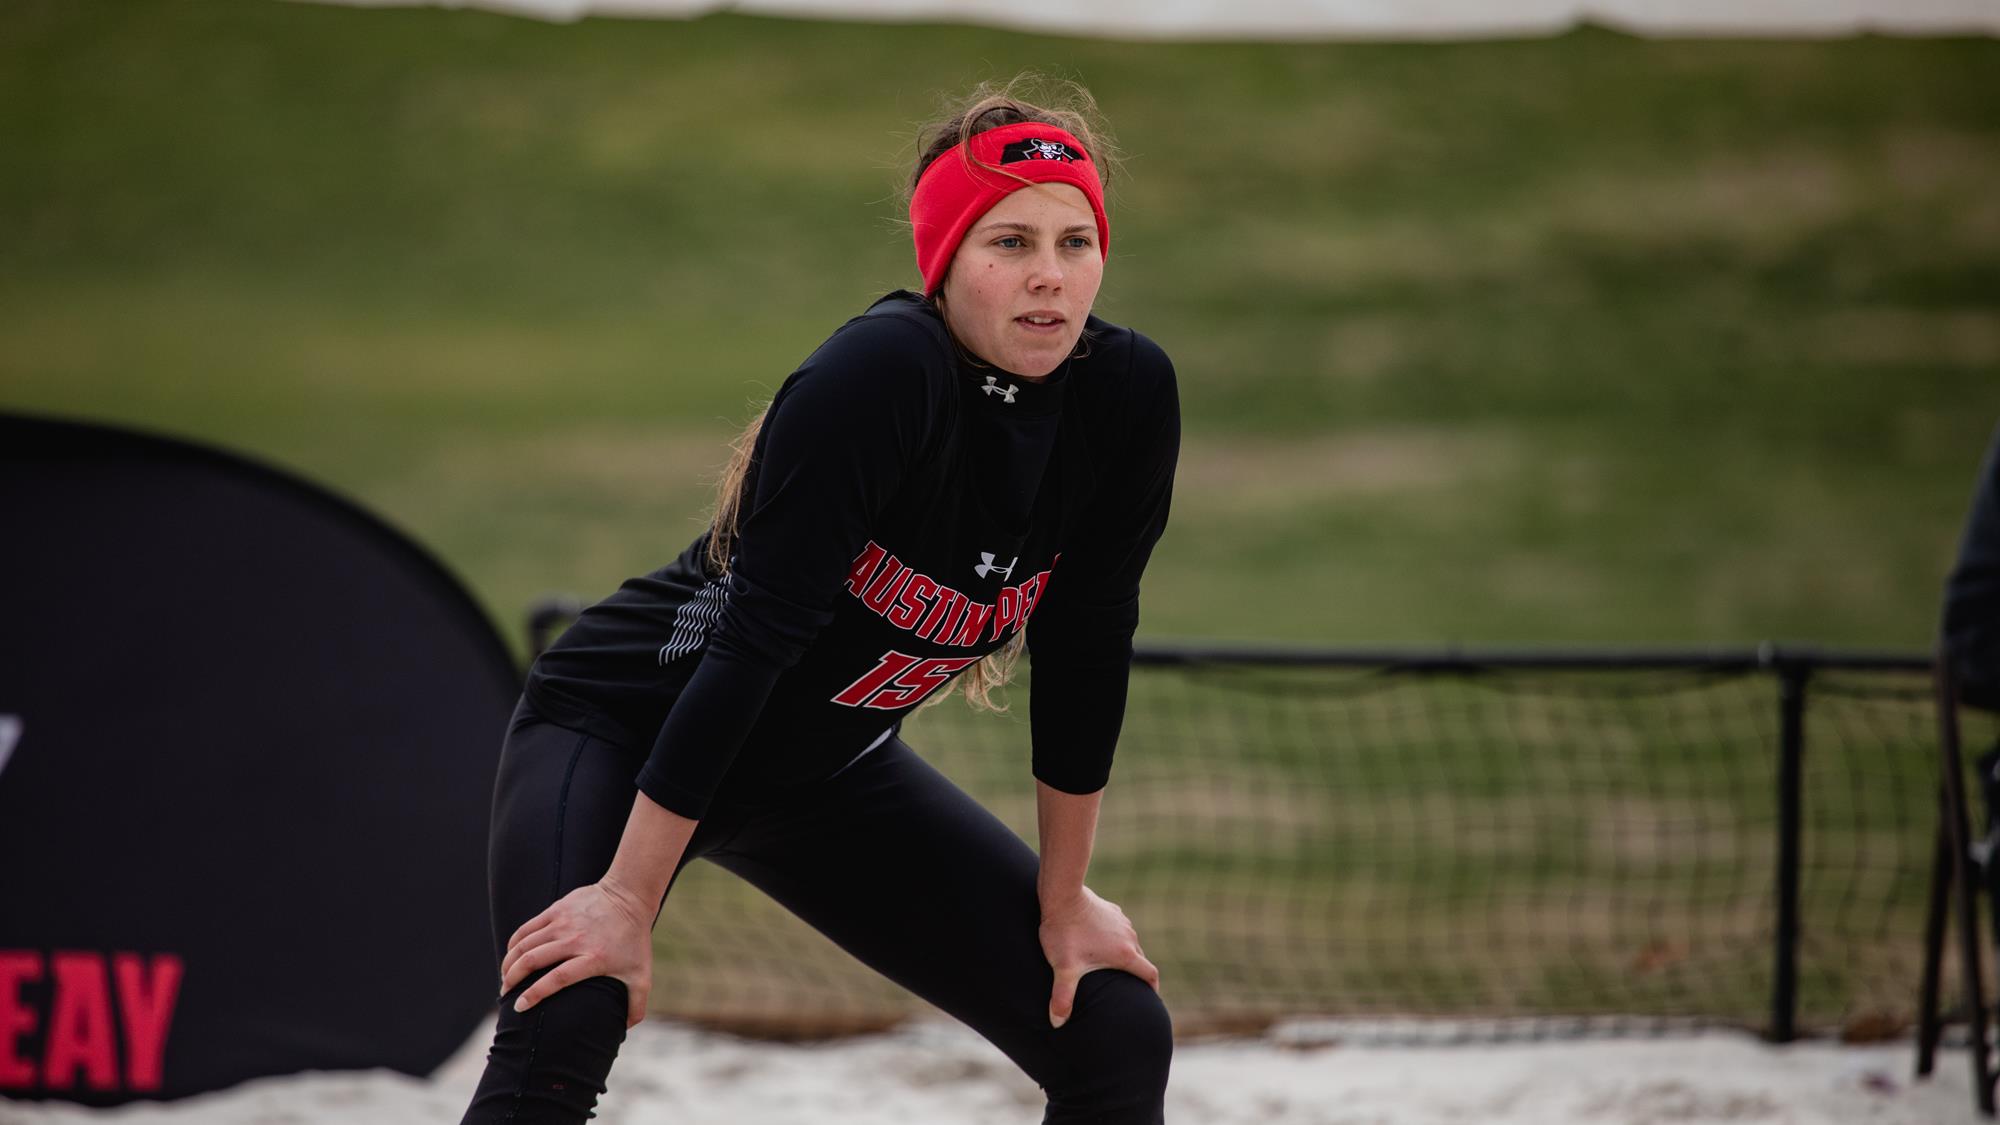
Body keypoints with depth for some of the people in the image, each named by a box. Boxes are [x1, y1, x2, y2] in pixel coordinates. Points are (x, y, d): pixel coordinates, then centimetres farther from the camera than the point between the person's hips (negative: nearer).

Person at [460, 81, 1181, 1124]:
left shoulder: (1127, 393, -13)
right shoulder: (885, 371, -31)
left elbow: (1084, 648, -2)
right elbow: (755, 637, -31)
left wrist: (1063, 900, 5)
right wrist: (629, 899, -29)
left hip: (831, 766, 7)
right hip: (625, 727, -7)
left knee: (1119, 1038, 0)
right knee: (560, 1031, -31)